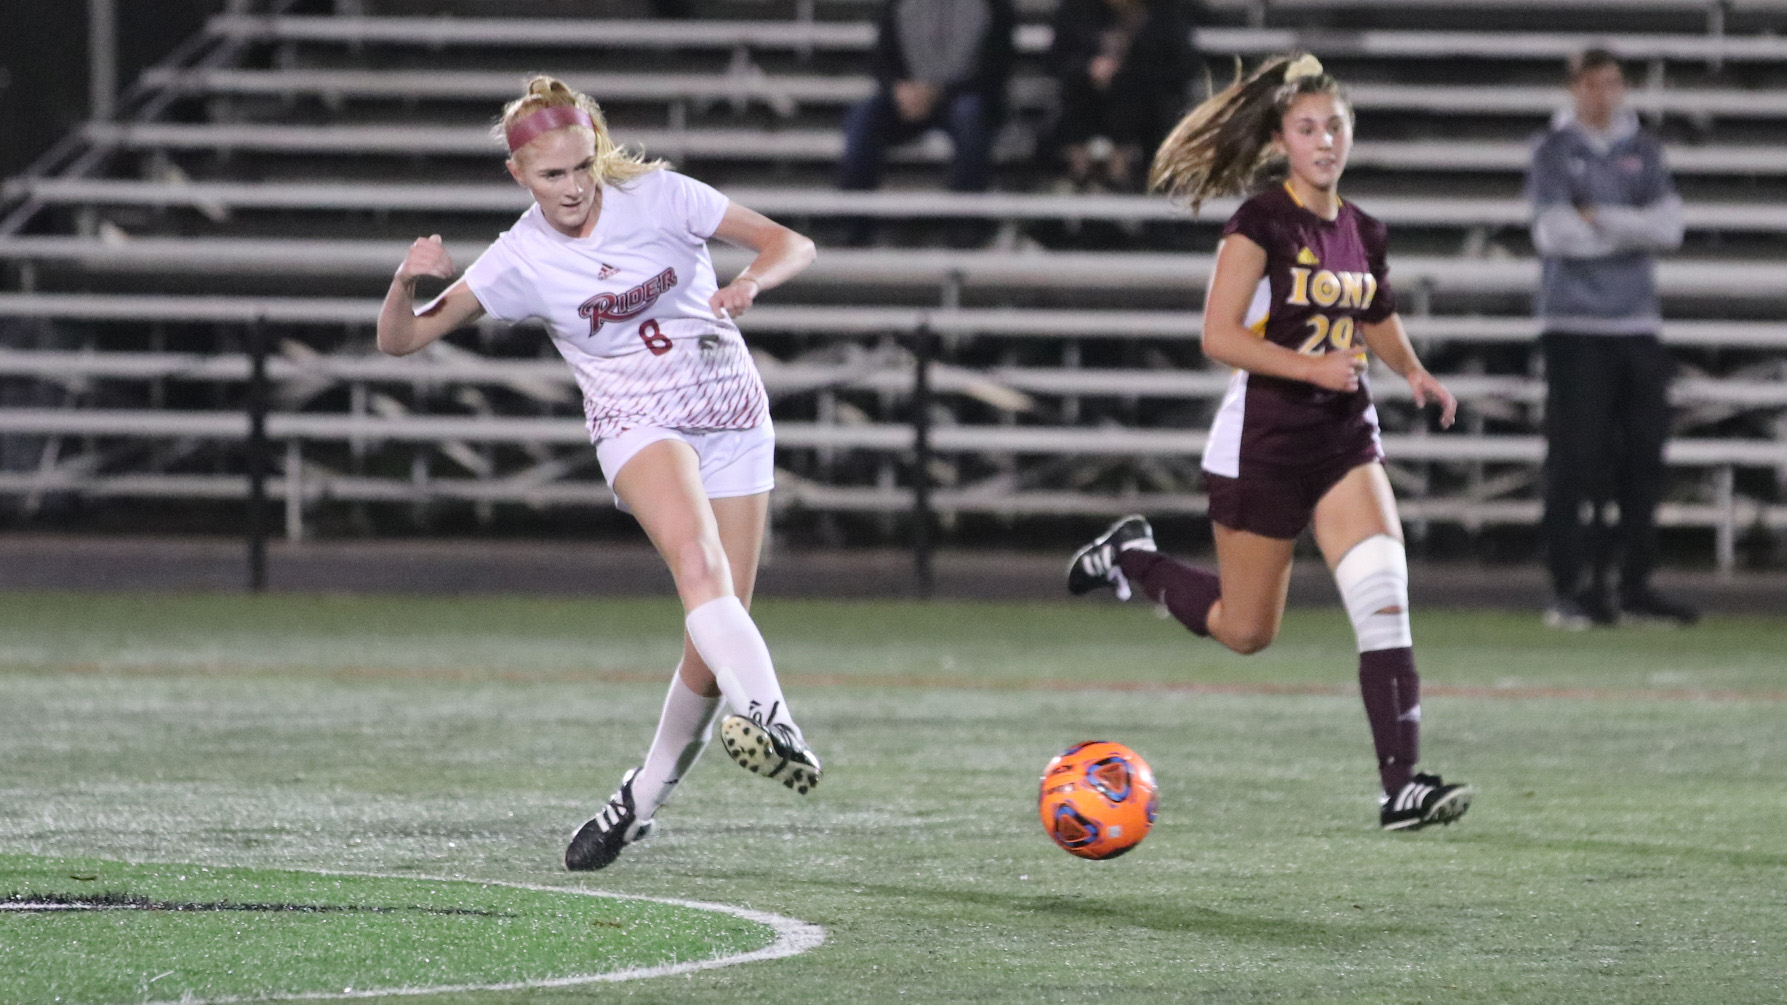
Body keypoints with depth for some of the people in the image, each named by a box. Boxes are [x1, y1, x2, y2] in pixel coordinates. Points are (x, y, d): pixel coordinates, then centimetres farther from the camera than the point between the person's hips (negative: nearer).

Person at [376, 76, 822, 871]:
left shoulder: (657, 196, -7)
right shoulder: (520, 260, -6)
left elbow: (792, 246, -4)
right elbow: (400, 339, -3)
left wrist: (750, 282, -26)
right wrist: (407, 281, -25)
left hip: (731, 417, 2)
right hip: (637, 422, -2)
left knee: (718, 629, -5)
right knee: (696, 560, -34)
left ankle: (645, 797, 13)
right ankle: (770, 719, -54)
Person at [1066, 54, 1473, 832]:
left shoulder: (1362, 232, 7)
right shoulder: (1260, 223, -12)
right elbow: (1219, 335, -16)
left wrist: (1414, 373, 5)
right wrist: (1310, 367, -25)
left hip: (1344, 434, 5)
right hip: (1263, 439, -5)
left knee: (1383, 593, -16)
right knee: (1245, 630, 9)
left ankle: (1401, 785, -18)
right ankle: (1133, 557, 38)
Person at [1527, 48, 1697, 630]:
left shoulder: (1643, 150, 13)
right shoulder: (1554, 149, 3)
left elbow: (1669, 229, -1)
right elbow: (1553, 233, -11)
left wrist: (1598, 220, -11)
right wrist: (1632, 230, -6)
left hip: (1637, 321, 4)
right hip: (1574, 324, -4)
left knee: (1643, 456, 3)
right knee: (1576, 456, -8)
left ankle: (1635, 588, 10)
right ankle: (1568, 588, -6)